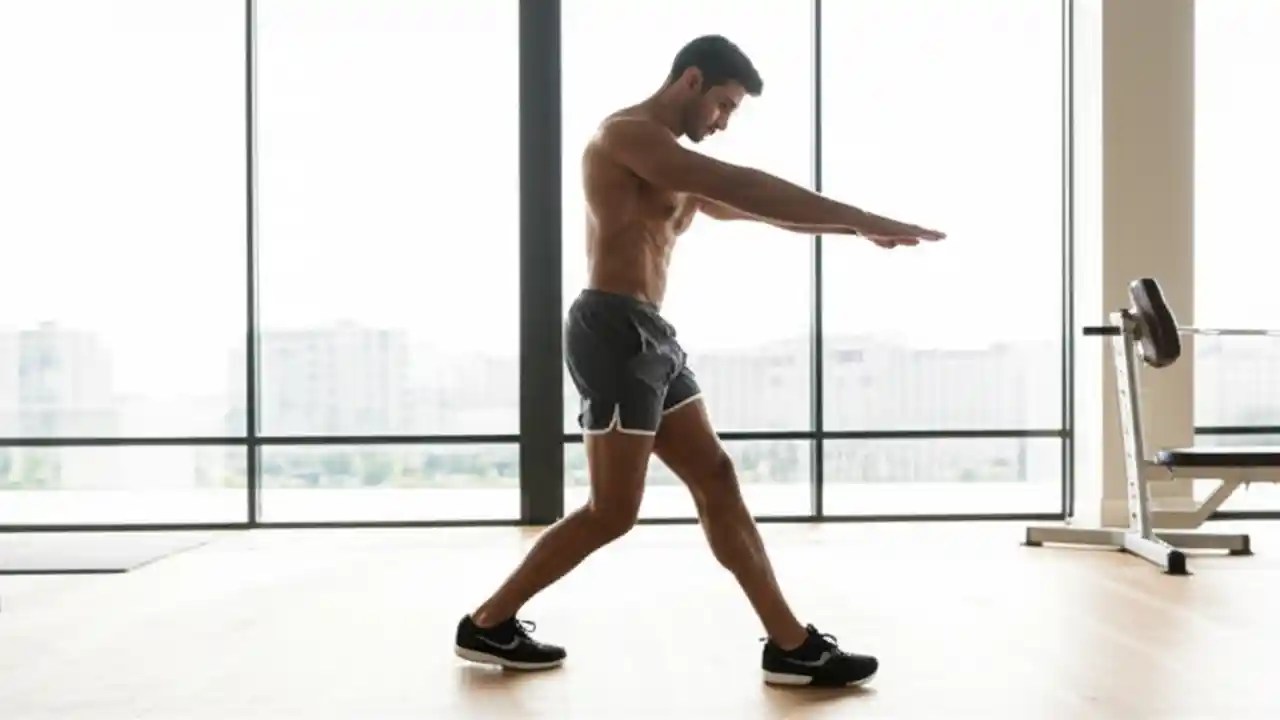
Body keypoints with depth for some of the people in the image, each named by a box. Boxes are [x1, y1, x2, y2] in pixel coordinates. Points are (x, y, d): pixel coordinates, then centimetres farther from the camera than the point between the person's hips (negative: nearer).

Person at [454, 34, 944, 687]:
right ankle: (487, 625, 8)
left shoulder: (671, 166, 23)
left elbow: (743, 207, 28)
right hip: (616, 332, -10)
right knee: (612, 512, -5)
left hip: (648, 337, 10)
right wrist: (859, 218, -17)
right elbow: (744, 188, -18)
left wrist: (855, 229, 24)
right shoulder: (628, 132, -8)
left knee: (716, 480, 5)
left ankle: (791, 645, 7)